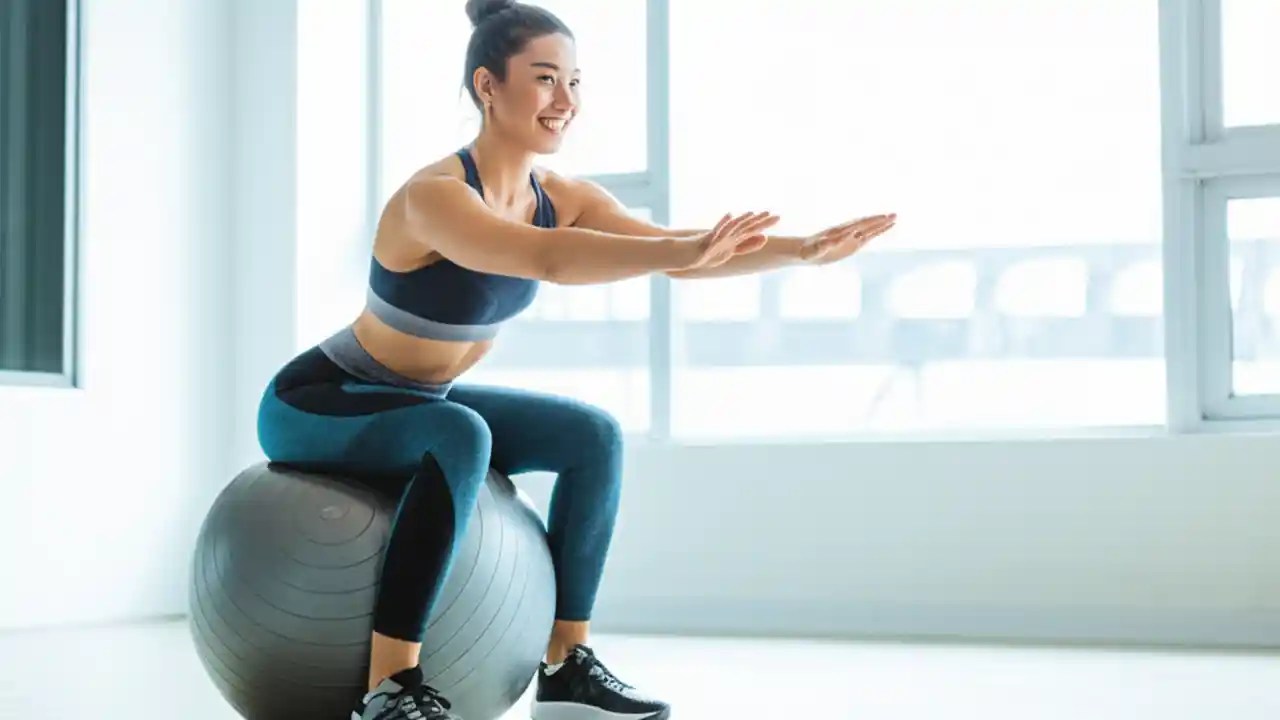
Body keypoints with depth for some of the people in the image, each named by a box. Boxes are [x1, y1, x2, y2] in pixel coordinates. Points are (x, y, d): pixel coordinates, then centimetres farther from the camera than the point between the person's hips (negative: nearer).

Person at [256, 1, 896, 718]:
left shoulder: (562, 197, -6)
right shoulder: (433, 196, -30)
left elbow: (673, 253, -14)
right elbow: (549, 259, -48)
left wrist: (803, 249, -27)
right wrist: (683, 250, -60)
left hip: (417, 404, 8)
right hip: (313, 407, -8)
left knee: (594, 435, -4)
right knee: (460, 436, -36)